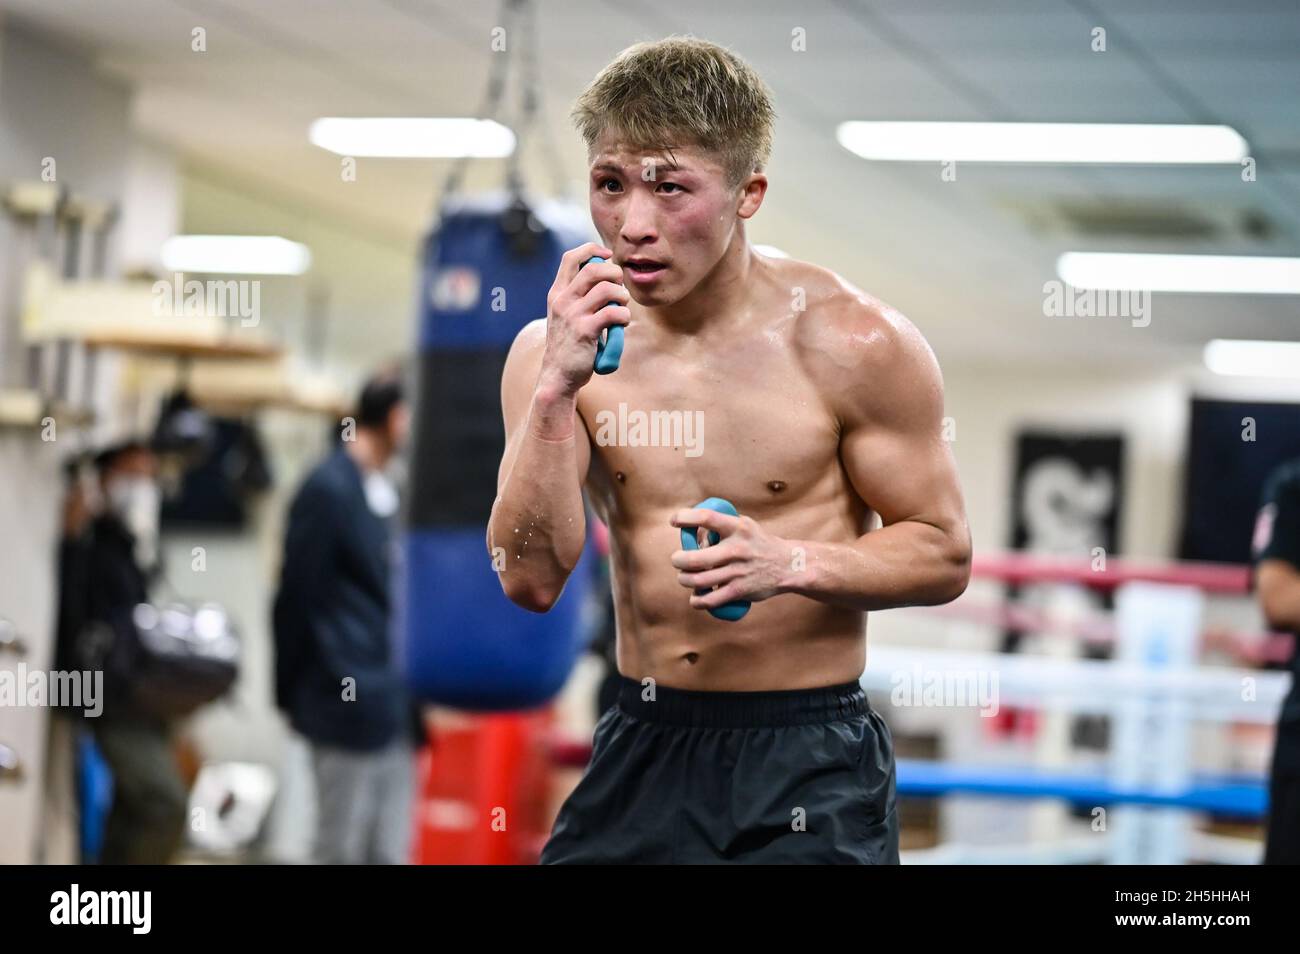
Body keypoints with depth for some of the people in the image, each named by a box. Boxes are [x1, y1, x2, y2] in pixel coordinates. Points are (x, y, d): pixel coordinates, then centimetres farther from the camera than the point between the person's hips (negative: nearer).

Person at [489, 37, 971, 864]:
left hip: (810, 759, -3)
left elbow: (944, 556, -3)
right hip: (641, 753, 3)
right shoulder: (553, 350, -2)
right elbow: (531, 578, -9)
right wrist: (557, 389, -20)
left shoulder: (851, 344, -9)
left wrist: (792, 563, -20)